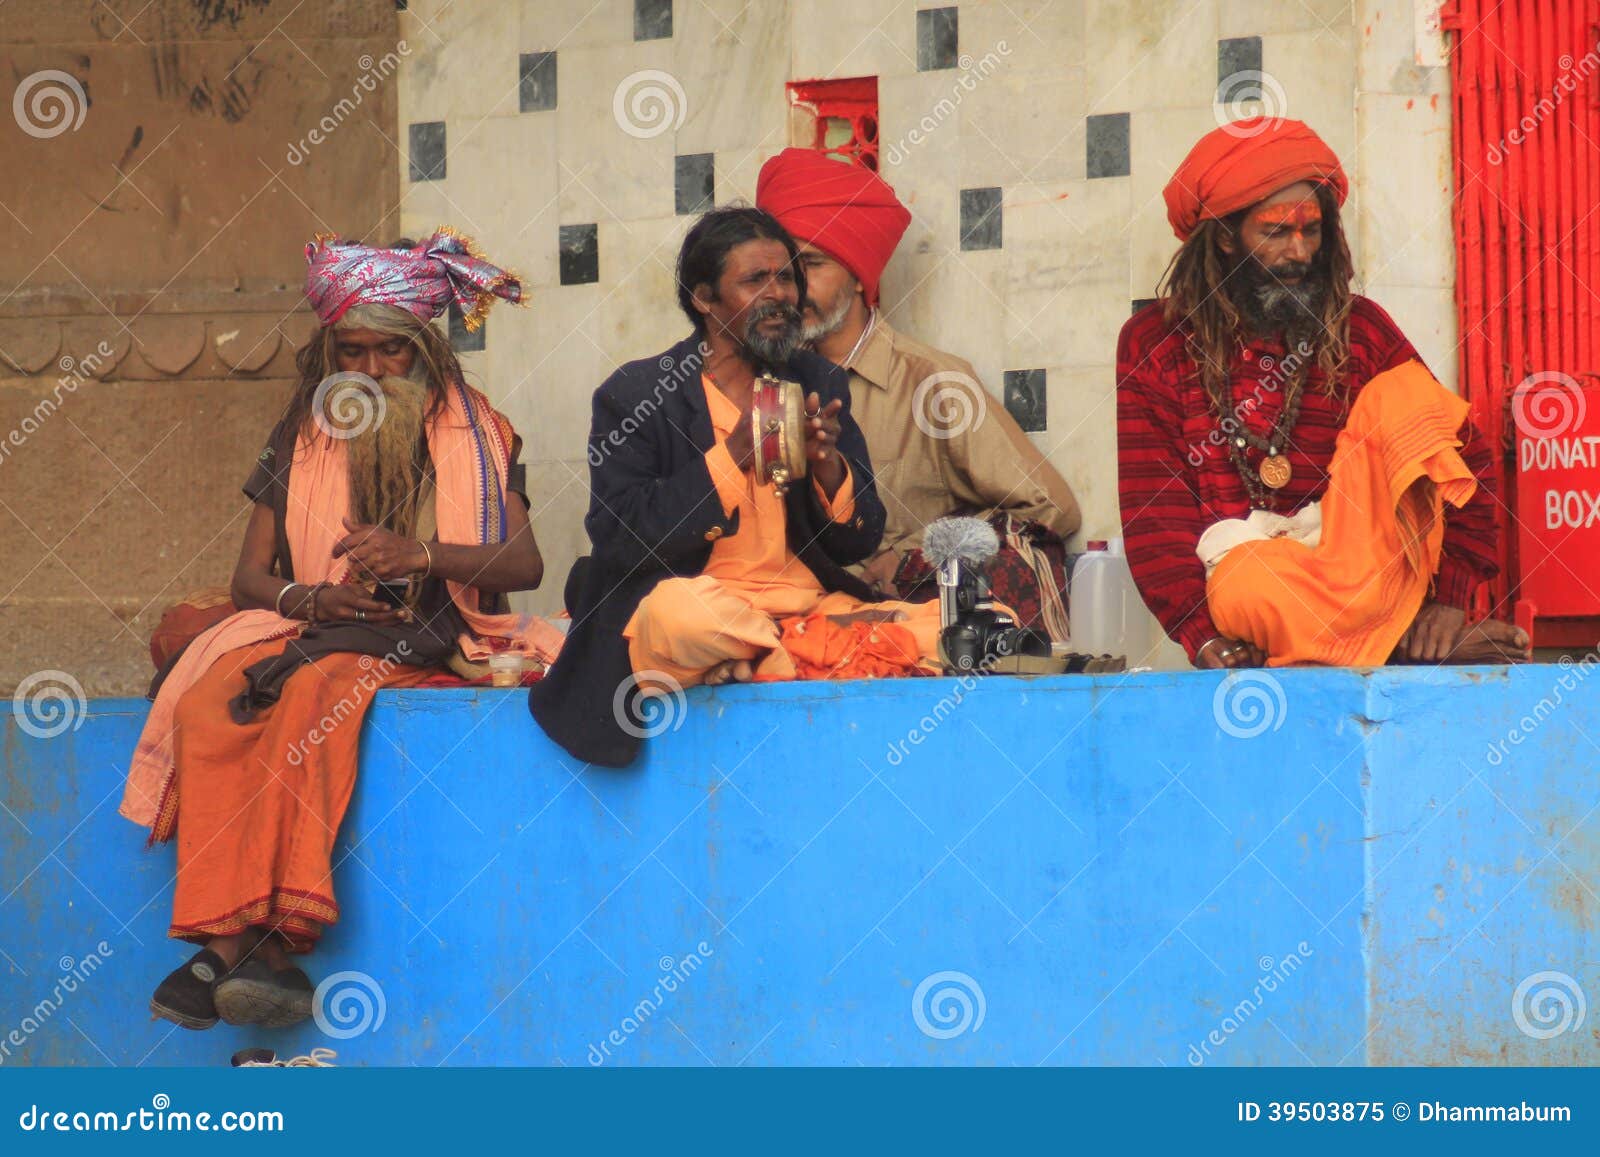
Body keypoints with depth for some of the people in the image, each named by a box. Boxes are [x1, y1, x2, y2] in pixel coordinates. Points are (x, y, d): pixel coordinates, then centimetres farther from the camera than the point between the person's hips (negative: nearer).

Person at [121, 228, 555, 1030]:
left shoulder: (473, 434, 10)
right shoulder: (302, 440, 17)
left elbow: (525, 563, -2)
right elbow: (250, 576, 12)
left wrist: (421, 555, -18)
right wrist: (310, 599, -10)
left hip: (426, 639, -3)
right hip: (311, 632, 3)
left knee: (317, 689, -37)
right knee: (207, 706, -31)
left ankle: (237, 943, -43)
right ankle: (237, 938, -42)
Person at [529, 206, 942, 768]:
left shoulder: (818, 383, 15)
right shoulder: (633, 395, 2)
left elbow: (860, 542, 14)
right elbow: (615, 540, -9)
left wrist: (828, 465, -9)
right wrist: (730, 458, -16)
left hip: (814, 606, 3)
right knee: (678, 611, -39)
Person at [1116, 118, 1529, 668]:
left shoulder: (1360, 329, 10)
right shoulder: (1153, 344, 5)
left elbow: (1466, 458, 6)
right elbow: (1152, 509, -2)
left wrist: (1450, 596, -9)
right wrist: (1205, 637, -18)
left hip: (1361, 556, 2)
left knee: (1404, 394, -17)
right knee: (1251, 587, -40)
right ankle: (1403, 636, -15)